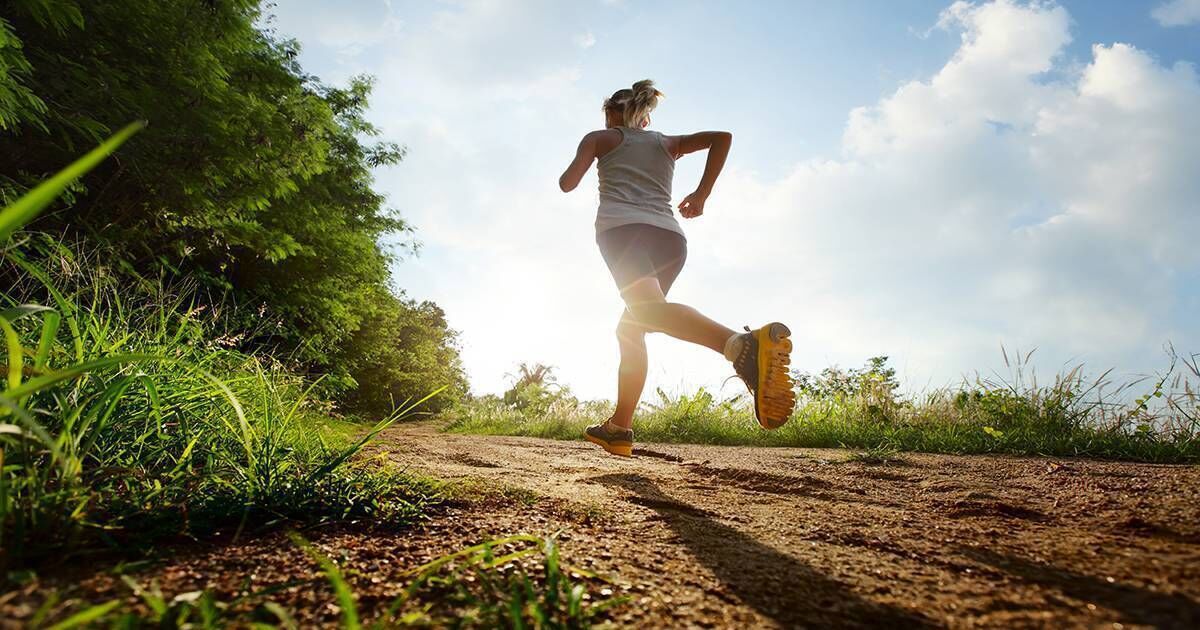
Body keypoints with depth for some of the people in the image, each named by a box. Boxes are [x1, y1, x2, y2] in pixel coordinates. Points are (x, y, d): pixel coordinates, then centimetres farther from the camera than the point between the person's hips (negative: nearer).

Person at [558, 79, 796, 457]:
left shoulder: (600, 138, 22)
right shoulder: (667, 143, 30)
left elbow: (567, 184, 12)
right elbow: (722, 137, 15)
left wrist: (586, 155, 34)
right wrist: (702, 193, 19)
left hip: (622, 228, -5)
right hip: (670, 237, 5)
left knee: (649, 309, -30)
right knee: (630, 329, 18)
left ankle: (743, 345, -59)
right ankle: (619, 429, 16)